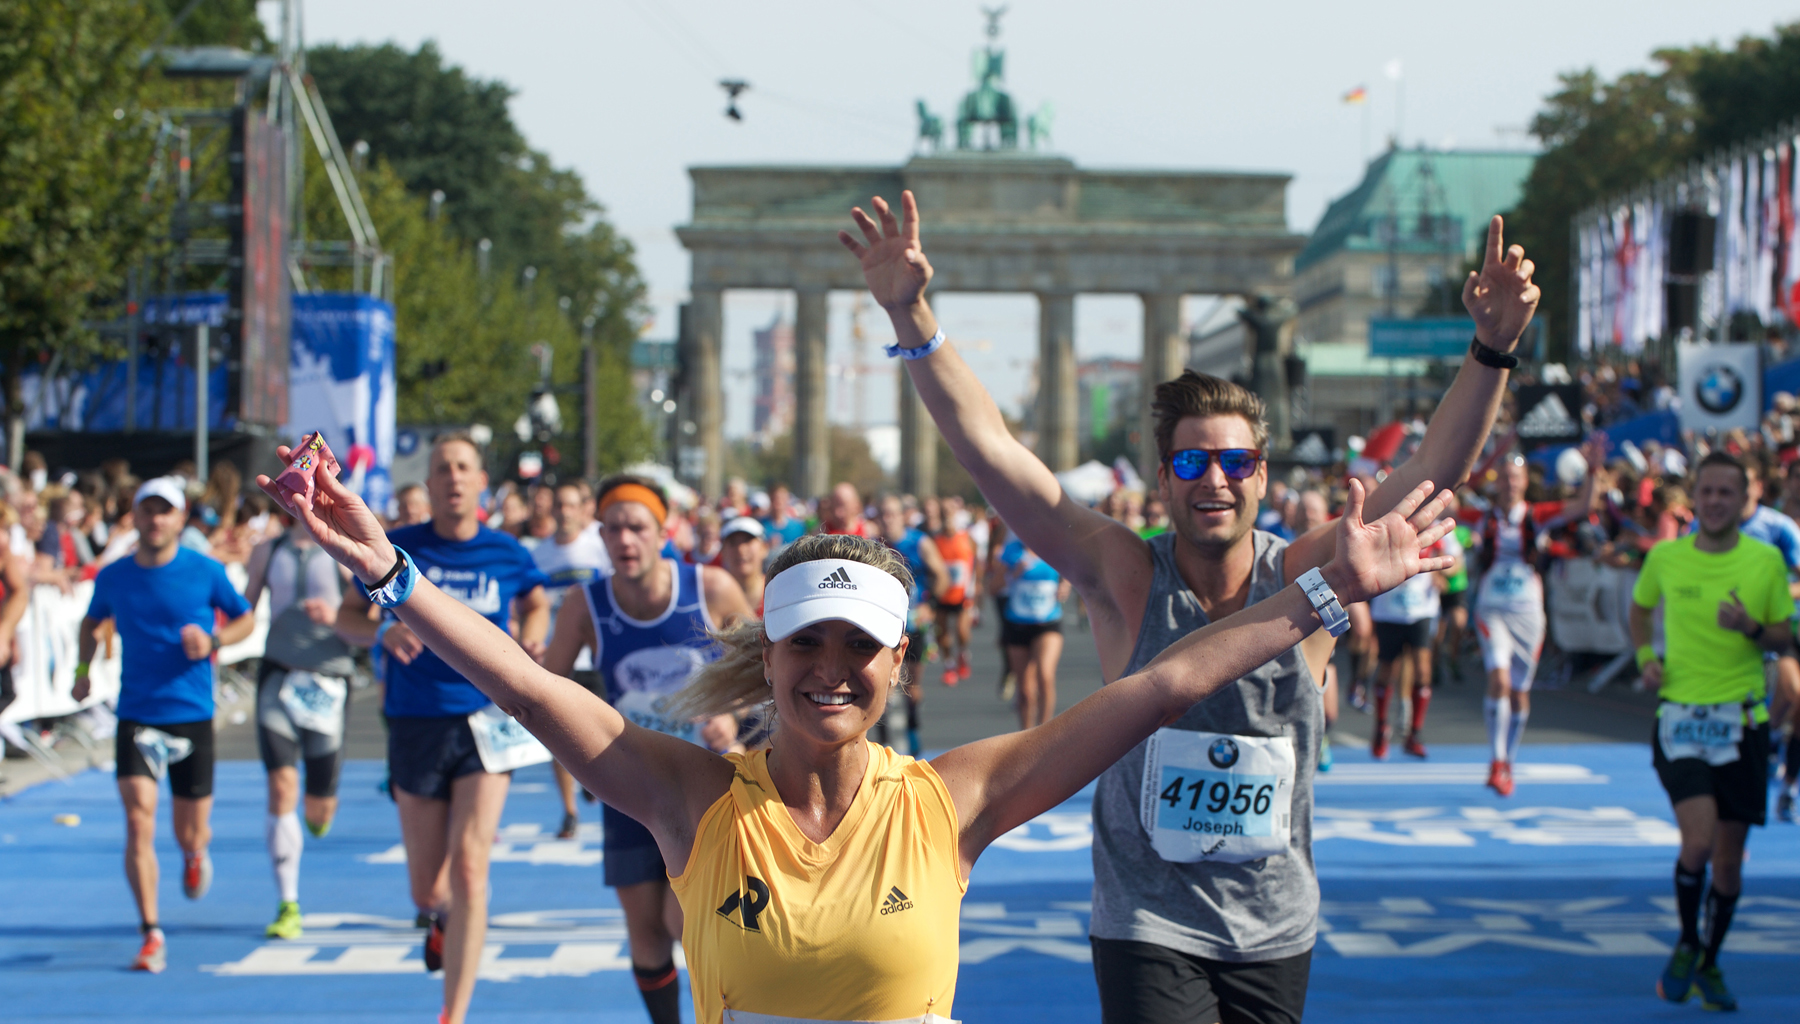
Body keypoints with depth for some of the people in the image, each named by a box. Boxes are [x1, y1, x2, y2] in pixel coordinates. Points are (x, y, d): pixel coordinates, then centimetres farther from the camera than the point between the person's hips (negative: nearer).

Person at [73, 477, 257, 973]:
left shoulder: (206, 572, -6)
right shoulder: (112, 578, 1)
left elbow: (246, 618, 7)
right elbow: (91, 622, 21)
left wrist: (213, 641, -12)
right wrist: (83, 669, 7)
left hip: (193, 717, 0)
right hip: (136, 717, 1)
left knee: (190, 835, 9)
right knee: (139, 824, -15)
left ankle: (196, 855, 48)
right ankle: (151, 935, -8)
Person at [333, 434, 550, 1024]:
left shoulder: (507, 554, 3)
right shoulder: (400, 548, 0)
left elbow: (537, 603, 24)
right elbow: (347, 616, 6)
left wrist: (527, 645, 2)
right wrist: (382, 632, -16)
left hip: (485, 724, -1)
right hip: (416, 725, 1)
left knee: (469, 868, -15)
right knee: (427, 889, 7)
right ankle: (439, 918, 46)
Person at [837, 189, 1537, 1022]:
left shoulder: (1303, 579, -4)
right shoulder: (1123, 578, -7)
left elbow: (1432, 474, -11)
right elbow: (989, 450, -14)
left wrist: (1492, 351, -25)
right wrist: (911, 319, -23)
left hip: (1276, 928, 3)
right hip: (1148, 928, -3)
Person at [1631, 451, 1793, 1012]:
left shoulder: (1767, 561, 0)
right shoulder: (1664, 557, 1)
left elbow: (1786, 637, 7)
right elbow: (1640, 608, 21)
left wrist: (1752, 628, -14)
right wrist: (1645, 657, 3)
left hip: (1741, 719, 1)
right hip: (1679, 717, -1)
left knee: (1729, 856, 5)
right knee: (1698, 841, -19)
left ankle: (1709, 965, 26)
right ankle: (1687, 943, 7)